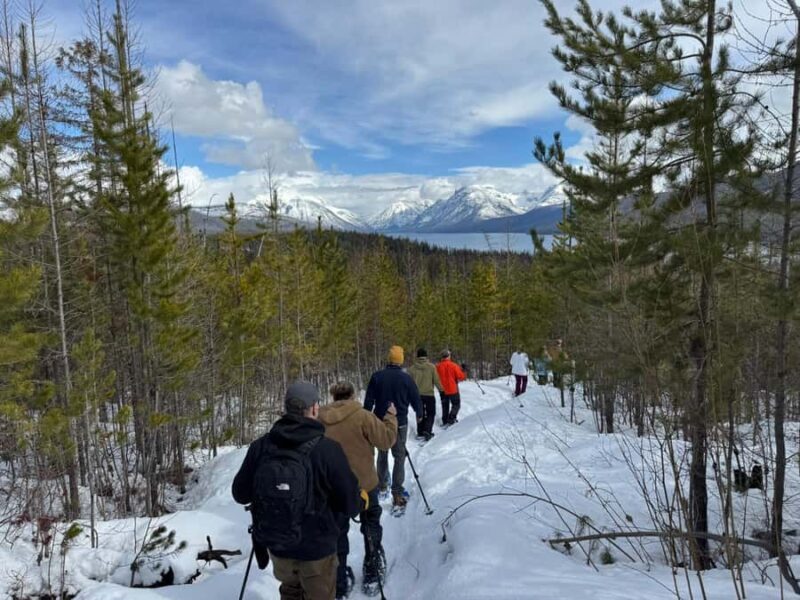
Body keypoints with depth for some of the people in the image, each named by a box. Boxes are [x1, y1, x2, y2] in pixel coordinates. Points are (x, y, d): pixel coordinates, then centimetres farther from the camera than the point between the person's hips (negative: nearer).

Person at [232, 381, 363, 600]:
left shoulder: (260, 446, -13)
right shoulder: (328, 449, -24)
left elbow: (240, 493, -1)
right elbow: (351, 505, -18)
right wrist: (363, 499, 4)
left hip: (276, 544, 4)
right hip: (317, 547, -3)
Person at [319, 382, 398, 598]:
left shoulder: (319, 420, -6)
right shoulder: (362, 416, -19)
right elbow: (386, 440, -15)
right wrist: (391, 417, -1)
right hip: (364, 483, -2)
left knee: (337, 533, 16)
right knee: (371, 526, 22)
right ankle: (372, 573, 31)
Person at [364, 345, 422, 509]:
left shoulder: (377, 376, -6)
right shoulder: (406, 378, -10)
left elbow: (368, 401, -3)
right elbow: (415, 399, -1)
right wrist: (419, 414, 18)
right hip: (400, 424, -2)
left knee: (382, 454, 21)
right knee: (399, 457, 4)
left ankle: (382, 484, 33)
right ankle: (397, 494, -2)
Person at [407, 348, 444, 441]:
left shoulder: (412, 368, -5)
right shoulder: (431, 367, -11)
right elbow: (436, 380, -7)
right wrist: (441, 390, 6)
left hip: (417, 394, 3)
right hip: (429, 394, -3)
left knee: (420, 414, 16)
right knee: (430, 414, 10)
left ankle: (420, 433, 19)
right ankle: (427, 430, -8)